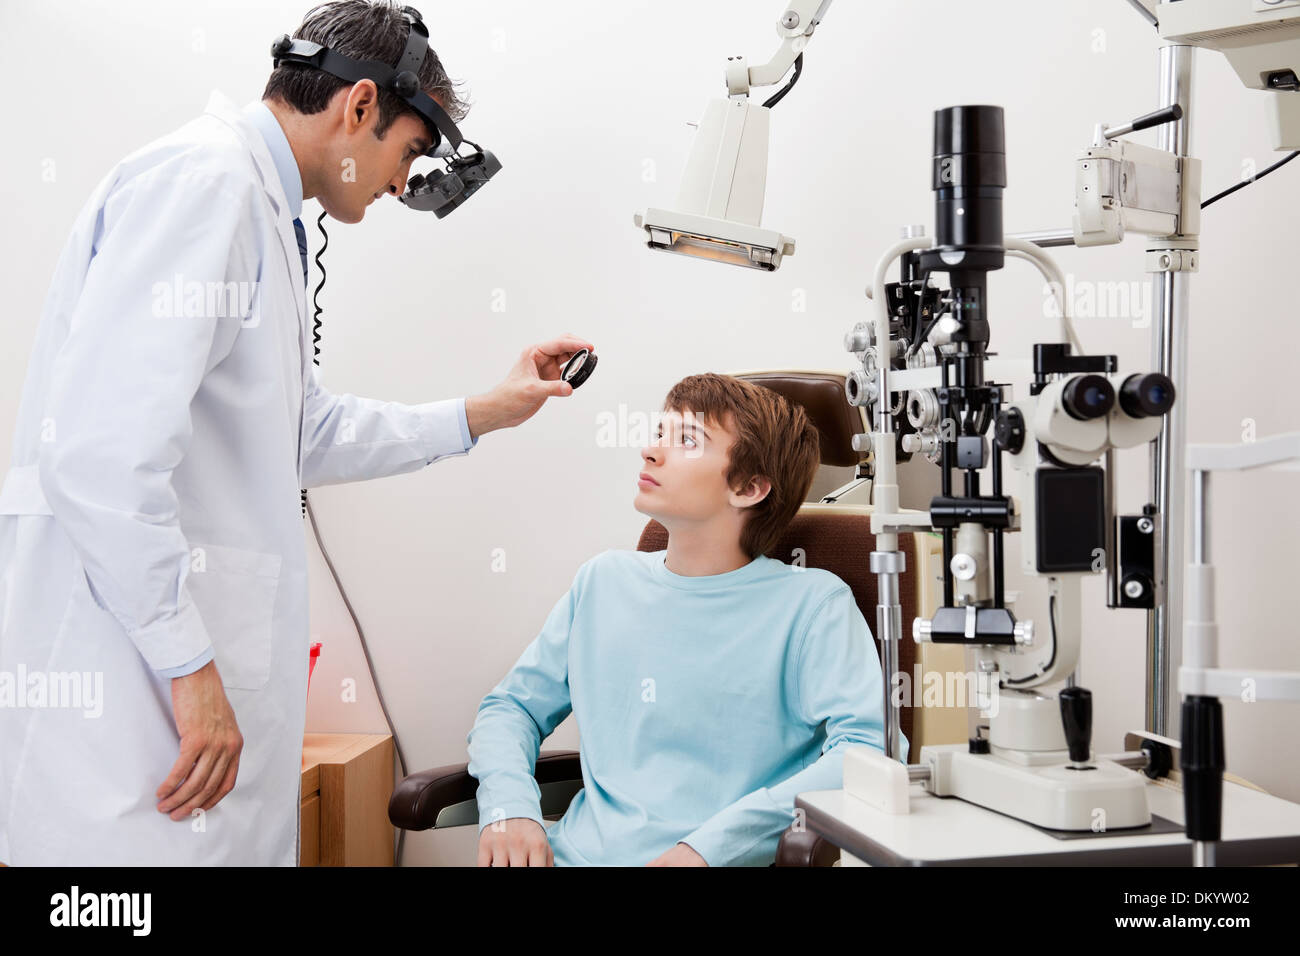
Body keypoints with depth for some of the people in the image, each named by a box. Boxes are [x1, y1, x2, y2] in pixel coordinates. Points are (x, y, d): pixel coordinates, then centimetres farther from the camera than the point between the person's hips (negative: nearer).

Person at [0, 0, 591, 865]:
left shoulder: (260, 208, 21)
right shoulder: (203, 181, -12)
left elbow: (307, 436, 30)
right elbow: (98, 445, -23)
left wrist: (483, 414, 31)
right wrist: (190, 664, -19)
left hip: (188, 655, 10)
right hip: (124, 670, -10)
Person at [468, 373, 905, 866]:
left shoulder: (811, 601, -2)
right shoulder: (605, 581, 14)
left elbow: (869, 748, -12)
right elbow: (511, 706, 20)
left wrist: (711, 844, -21)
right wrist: (509, 805, -2)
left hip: (721, 862, -4)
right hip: (575, 853, 4)